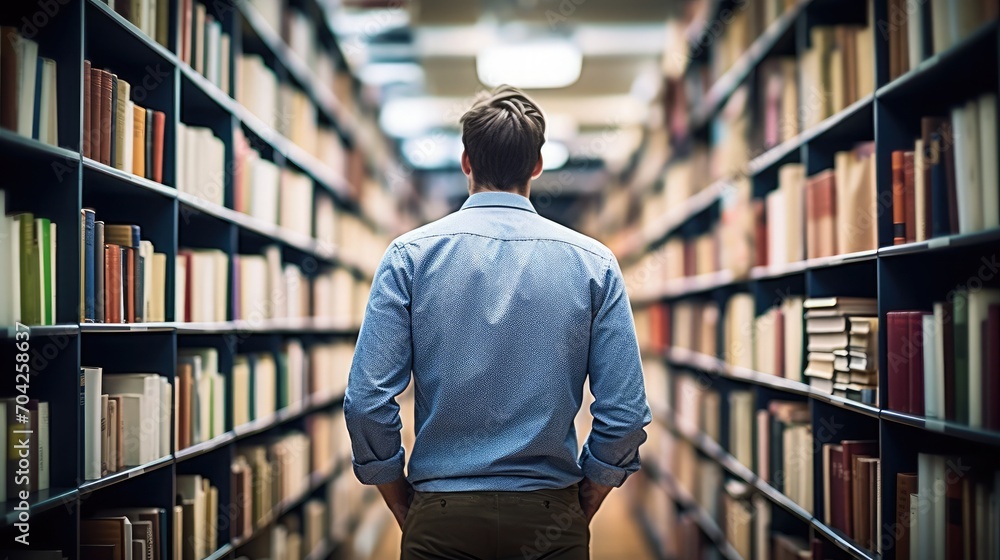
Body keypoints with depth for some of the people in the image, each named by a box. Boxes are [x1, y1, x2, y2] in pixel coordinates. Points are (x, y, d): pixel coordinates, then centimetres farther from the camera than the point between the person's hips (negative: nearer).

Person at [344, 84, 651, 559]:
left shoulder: (411, 255, -4)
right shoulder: (593, 262, -2)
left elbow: (367, 402, -10)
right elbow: (625, 413, -6)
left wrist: (405, 512, 3)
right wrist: (580, 511, 7)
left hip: (442, 519, 0)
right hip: (549, 520, 1)